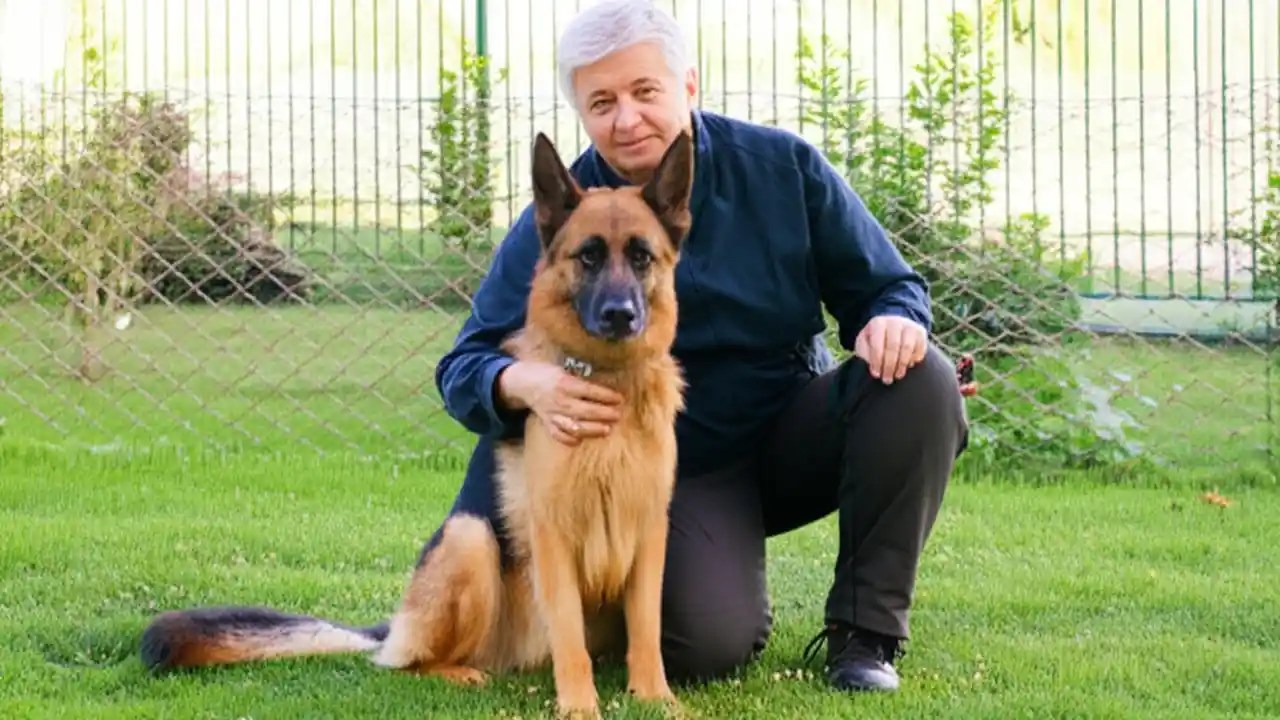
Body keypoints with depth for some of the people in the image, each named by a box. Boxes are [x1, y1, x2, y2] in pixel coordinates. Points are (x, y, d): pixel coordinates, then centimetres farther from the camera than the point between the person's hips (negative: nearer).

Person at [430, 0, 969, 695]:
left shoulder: (782, 166, -7)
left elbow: (886, 284, 0)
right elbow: (464, 366, -13)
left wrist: (894, 318, -26)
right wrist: (526, 383, -38)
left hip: (797, 431, 3)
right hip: (679, 469, -2)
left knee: (921, 378, -26)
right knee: (708, 646, -28)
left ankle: (865, 630, -13)